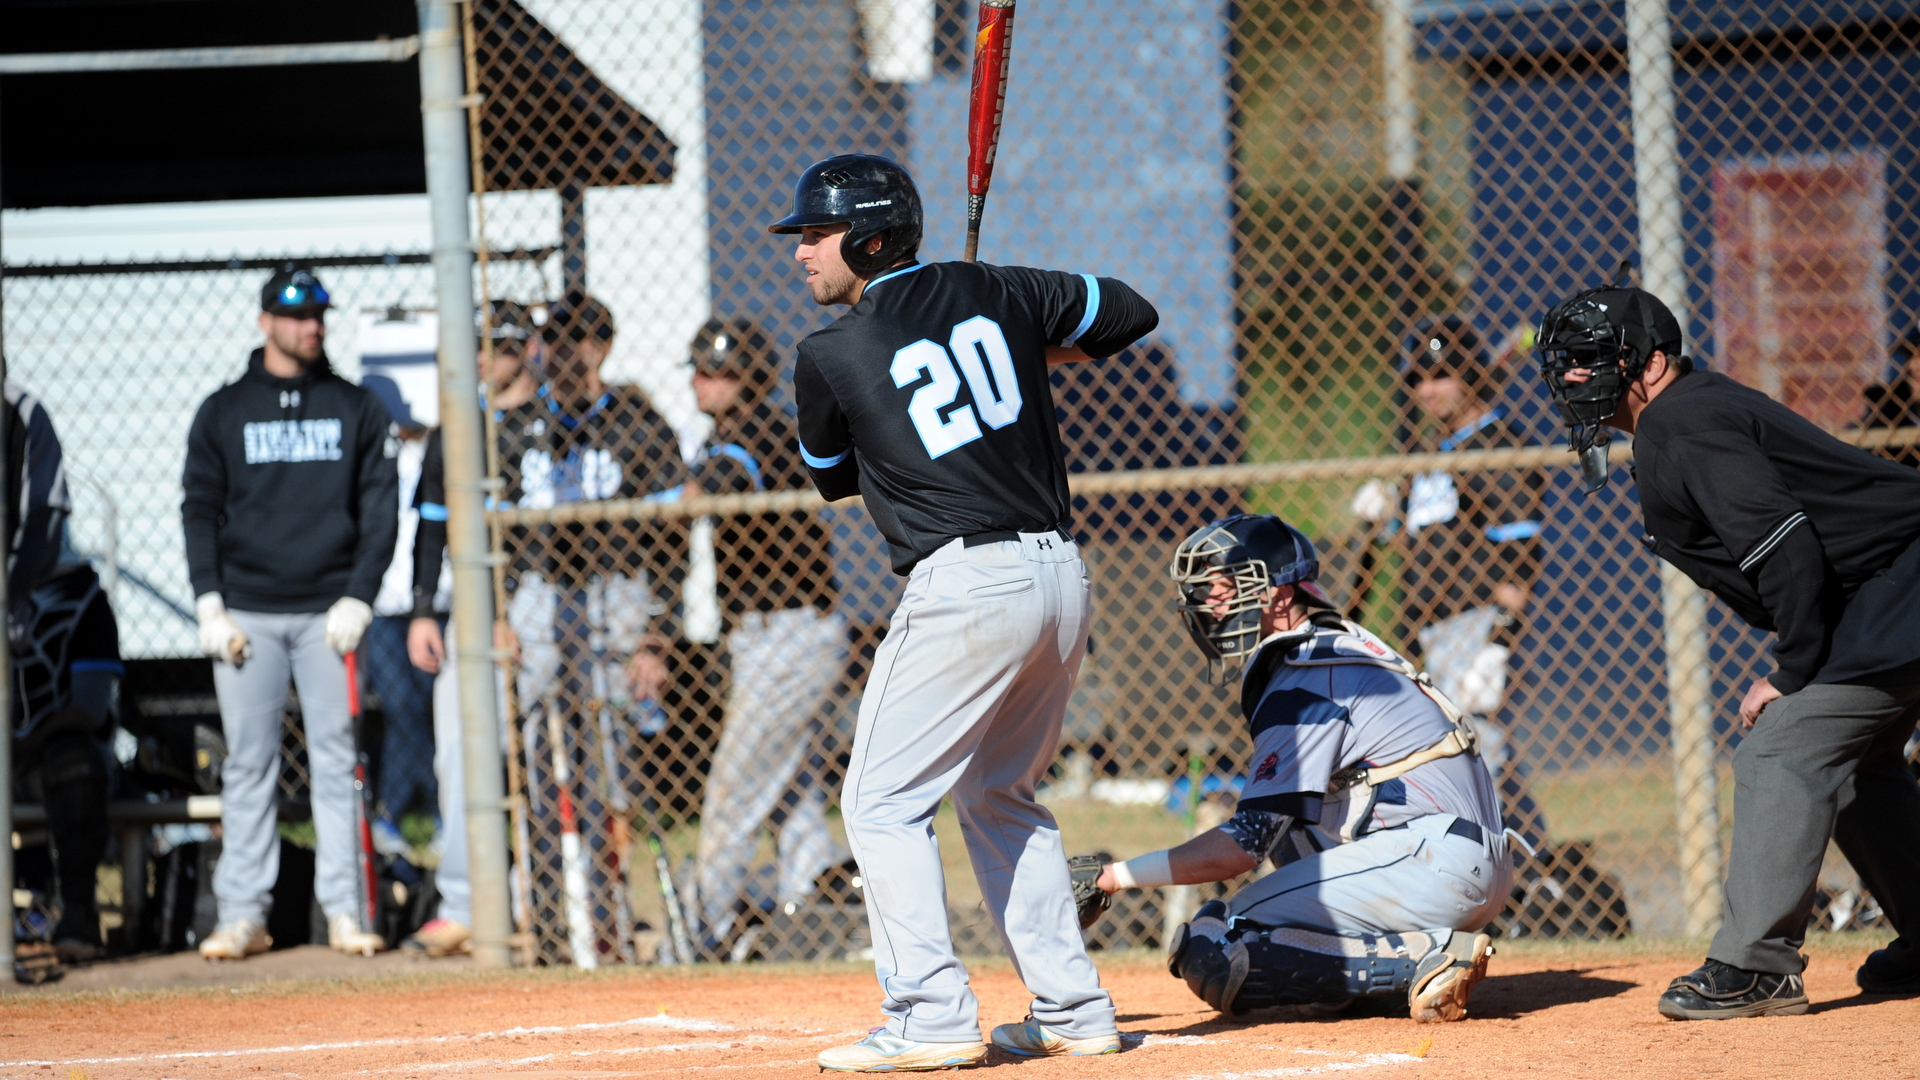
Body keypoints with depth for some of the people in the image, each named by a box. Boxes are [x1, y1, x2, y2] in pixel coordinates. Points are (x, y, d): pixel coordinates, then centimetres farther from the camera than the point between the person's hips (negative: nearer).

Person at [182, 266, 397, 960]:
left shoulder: (356, 408, 9)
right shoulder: (224, 411, 9)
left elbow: (380, 507, 6)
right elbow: (200, 510, 7)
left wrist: (358, 598, -5)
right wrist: (210, 605, -4)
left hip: (329, 612, 0)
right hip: (247, 612, 0)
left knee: (336, 760, -2)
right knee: (248, 764, -1)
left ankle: (344, 911, 0)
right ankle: (242, 915, -1)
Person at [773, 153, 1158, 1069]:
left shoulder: (831, 357, -3)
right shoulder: (994, 293, 10)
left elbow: (832, 477, 14)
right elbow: (1130, 313, 20)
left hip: (964, 583, -7)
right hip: (1060, 576, 7)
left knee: (883, 804, 0)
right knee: (999, 796, 20)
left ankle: (933, 1019, -9)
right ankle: (1073, 1011, 16)